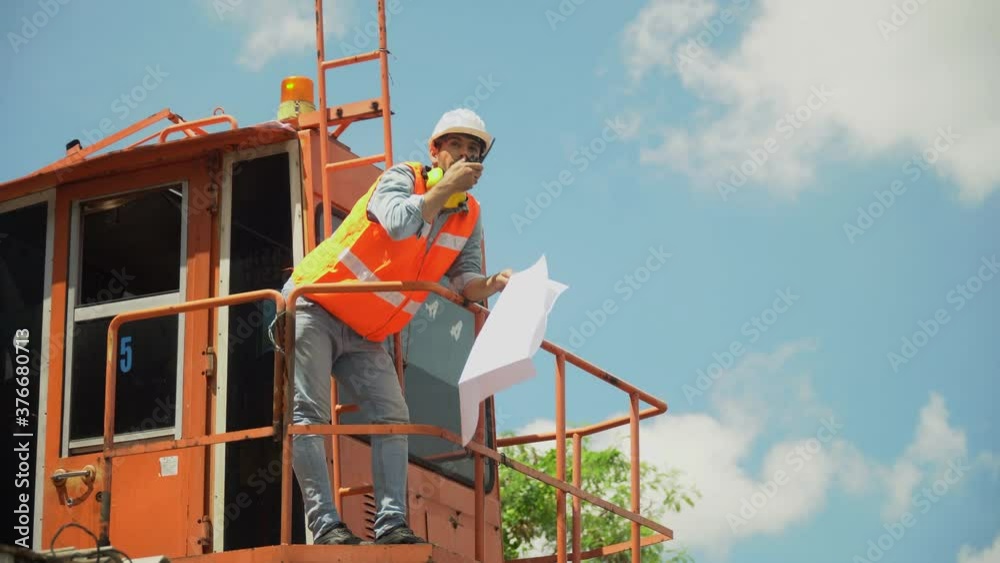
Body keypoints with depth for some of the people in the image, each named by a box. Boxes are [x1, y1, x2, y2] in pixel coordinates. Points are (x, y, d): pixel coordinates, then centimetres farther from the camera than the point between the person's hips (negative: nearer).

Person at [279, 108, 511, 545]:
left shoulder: (469, 217, 5)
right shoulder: (402, 177, -12)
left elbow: (464, 280, -2)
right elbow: (399, 222, -34)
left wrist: (490, 285, -23)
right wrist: (445, 187, -24)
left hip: (365, 335, 6)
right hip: (313, 309, -6)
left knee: (392, 417, -6)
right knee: (308, 412, -14)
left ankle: (392, 523, -10)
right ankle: (324, 523, -19)